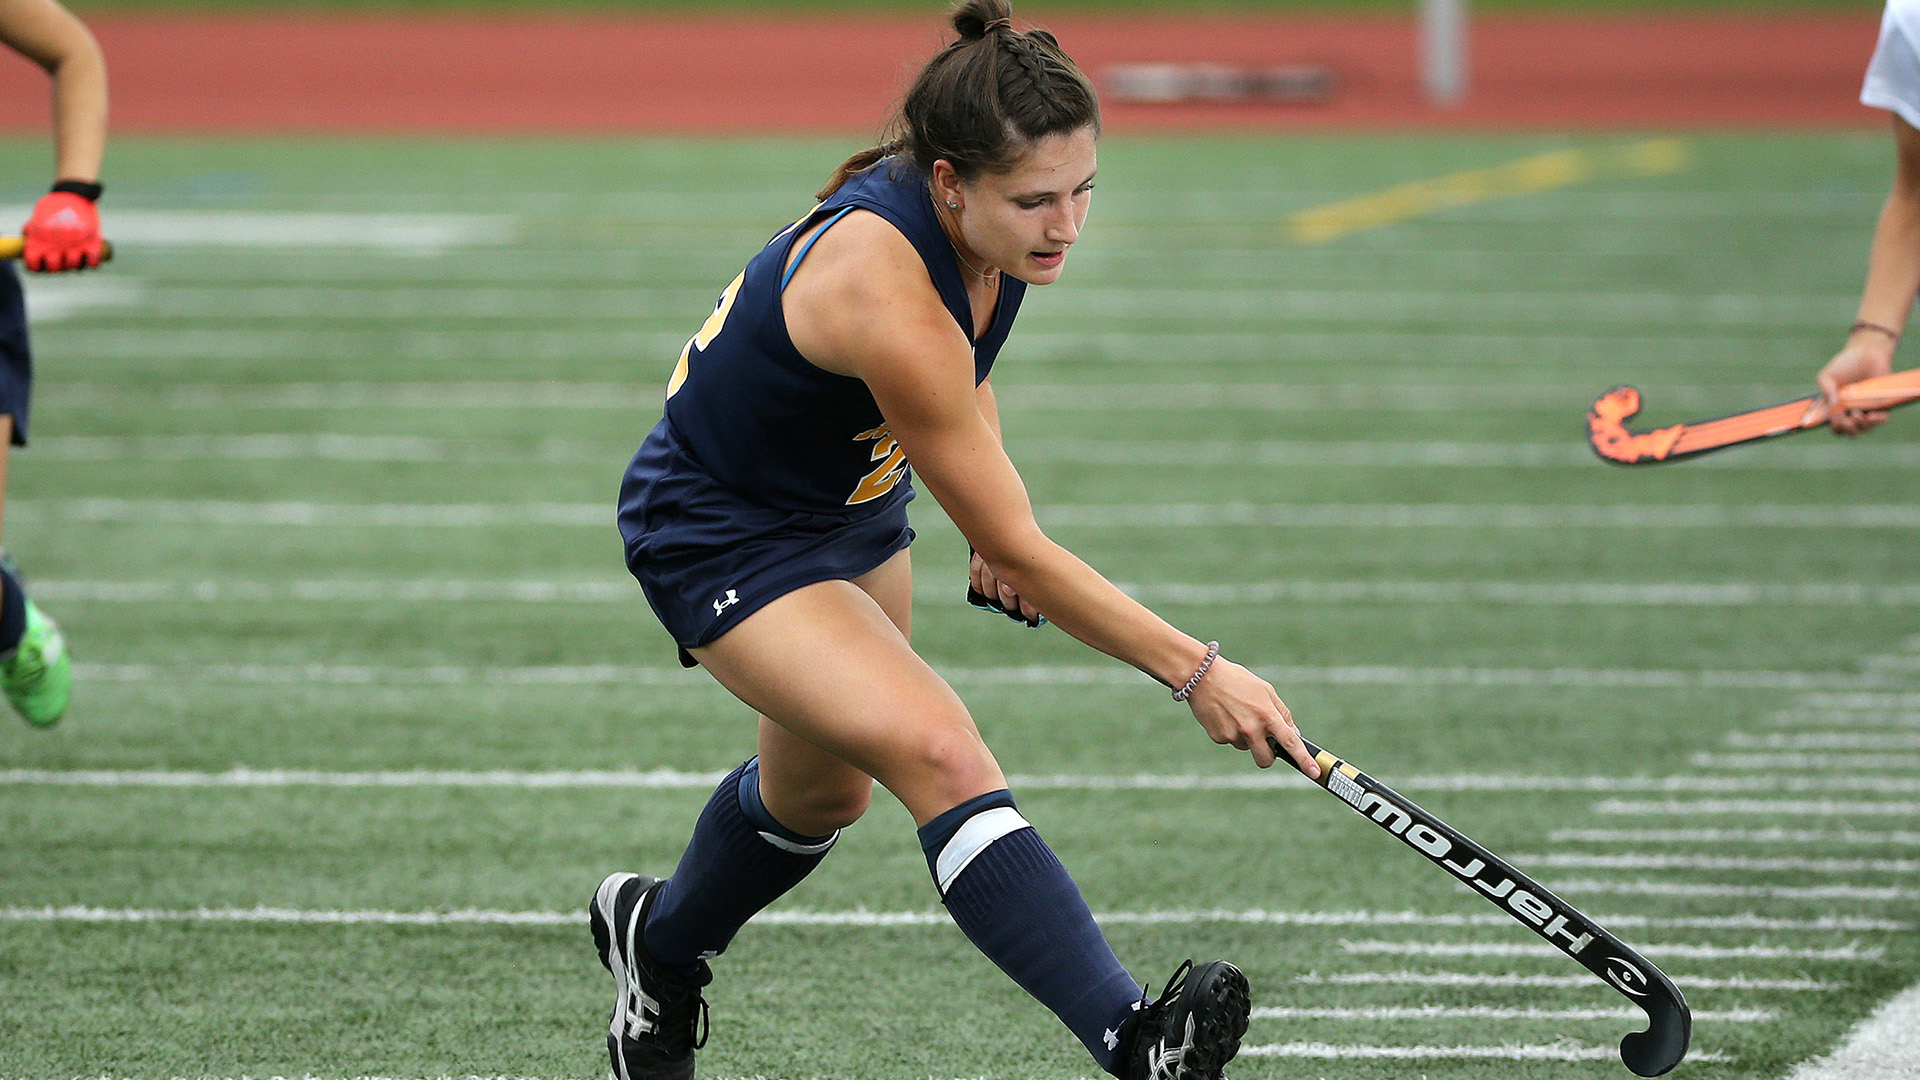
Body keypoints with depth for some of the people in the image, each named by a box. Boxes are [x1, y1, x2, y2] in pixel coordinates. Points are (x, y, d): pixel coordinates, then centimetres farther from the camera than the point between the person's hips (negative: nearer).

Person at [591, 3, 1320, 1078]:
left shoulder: (981, 224, -15)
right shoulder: (883, 293, -39)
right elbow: (1016, 553, -31)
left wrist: (995, 508, 3)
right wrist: (1197, 671, -29)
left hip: (855, 506, 9)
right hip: (722, 538, -9)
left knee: (825, 791, 26)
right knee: (939, 751, -28)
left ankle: (660, 943, 56)